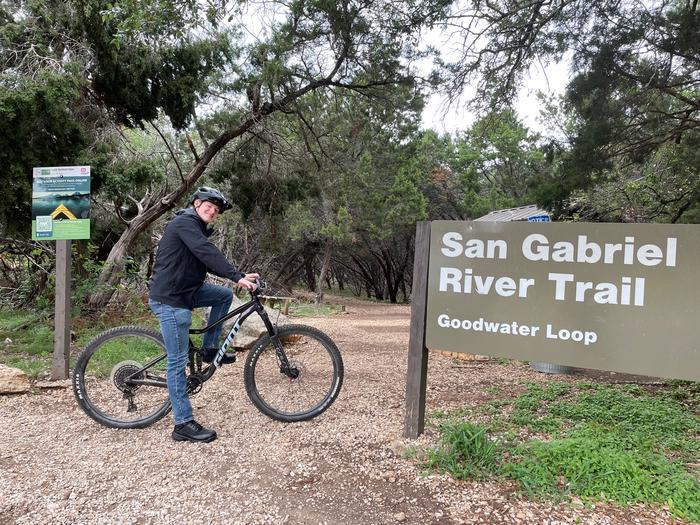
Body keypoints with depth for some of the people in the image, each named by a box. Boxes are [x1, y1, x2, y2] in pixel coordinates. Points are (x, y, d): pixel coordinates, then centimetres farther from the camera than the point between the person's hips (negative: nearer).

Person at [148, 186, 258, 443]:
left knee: (224, 294, 9)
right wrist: (238, 276, -32)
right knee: (178, 362, -6)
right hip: (169, 299, -10)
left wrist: (241, 276, 4)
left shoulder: (198, 229, 18)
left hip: (185, 291, 10)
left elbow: (211, 262, 14)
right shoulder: (184, 222, -13)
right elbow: (209, 254, -27)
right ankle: (183, 424, 2)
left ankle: (209, 349, 15)